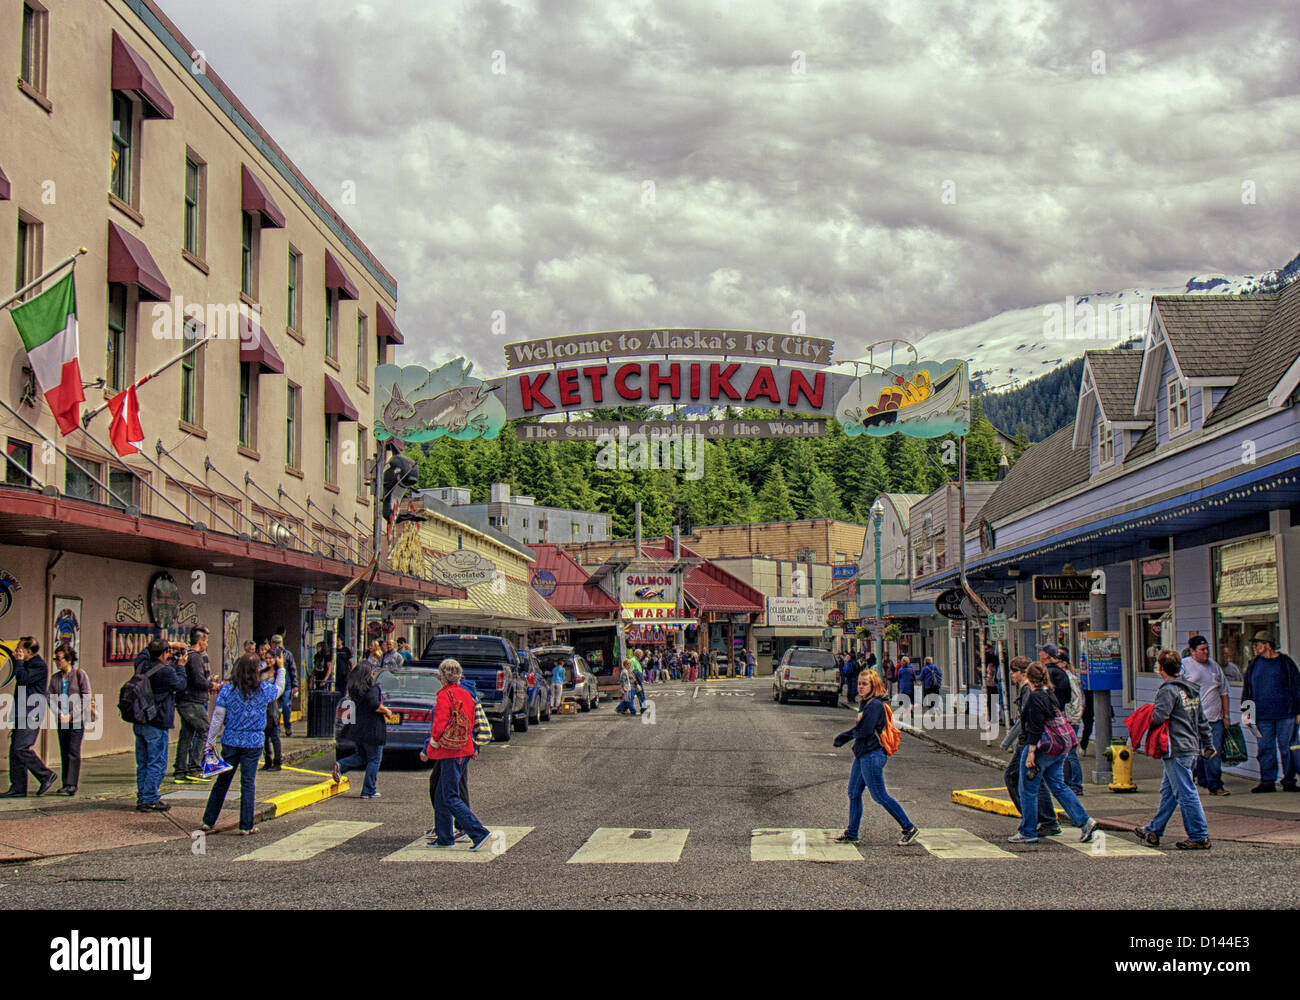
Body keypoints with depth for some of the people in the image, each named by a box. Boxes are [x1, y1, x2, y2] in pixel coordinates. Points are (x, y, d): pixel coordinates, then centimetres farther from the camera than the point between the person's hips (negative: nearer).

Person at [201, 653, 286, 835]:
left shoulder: (227, 689, -4)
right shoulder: (264, 690, -5)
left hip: (230, 741, 2)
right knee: (248, 783, 4)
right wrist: (281, 669, 33)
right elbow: (279, 689, 18)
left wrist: (209, 742, 2)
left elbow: (217, 717, -4)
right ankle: (246, 826, 7)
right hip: (253, 743, -2)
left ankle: (208, 822, 17)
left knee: (222, 781, 11)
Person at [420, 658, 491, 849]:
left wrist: (429, 750, -4)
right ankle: (444, 837, 21)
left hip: (450, 751, -8)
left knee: (451, 798, -6)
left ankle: (479, 832, -14)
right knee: (441, 796, 17)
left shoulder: (444, 695, -12)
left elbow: (439, 725, -17)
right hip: (465, 750, 8)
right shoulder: (466, 694, 11)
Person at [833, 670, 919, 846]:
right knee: (854, 793, 13)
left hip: (872, 755, -10)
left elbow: (865, 731, -22)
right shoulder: (865, 703, 13)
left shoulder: (875, 705, -17)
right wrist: (843, 736, 9)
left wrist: (853, 734, -2)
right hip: (862, 755, 10)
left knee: (880, 796, -6)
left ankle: (909, 828, 2)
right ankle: (851, 833, 20)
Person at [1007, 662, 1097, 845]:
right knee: (1058, 786, 13)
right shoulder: (1051, 695, 11)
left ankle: (1028, 832, 7)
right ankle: (1084, 821, 3)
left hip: (1041, 748, -9)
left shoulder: (1035, 697, -16)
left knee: (1028, 790, 2)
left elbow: (1035, 728, -20)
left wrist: (1031, 752, -19)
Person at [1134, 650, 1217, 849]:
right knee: (1168, 791, 16)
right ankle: (1154, 831, 25)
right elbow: (1202, 720, 20)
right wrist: (1208, 743, 27)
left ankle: (1199, 837, -2)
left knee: (1186, 794, -5)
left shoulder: (1168, 690, -15)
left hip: (1176, 750, -10)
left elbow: (1159, 717, -24)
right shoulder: (1191, 689, 14)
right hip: (1191, 747, 10)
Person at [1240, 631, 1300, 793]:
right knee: (1265, 749, 4)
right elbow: (1246, 687, 17)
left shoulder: (1285, 662, 2)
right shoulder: (1254, 664, 11)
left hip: (1285, 714, -3)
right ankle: (1267, 782, 10)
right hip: (1262, 716, 3)